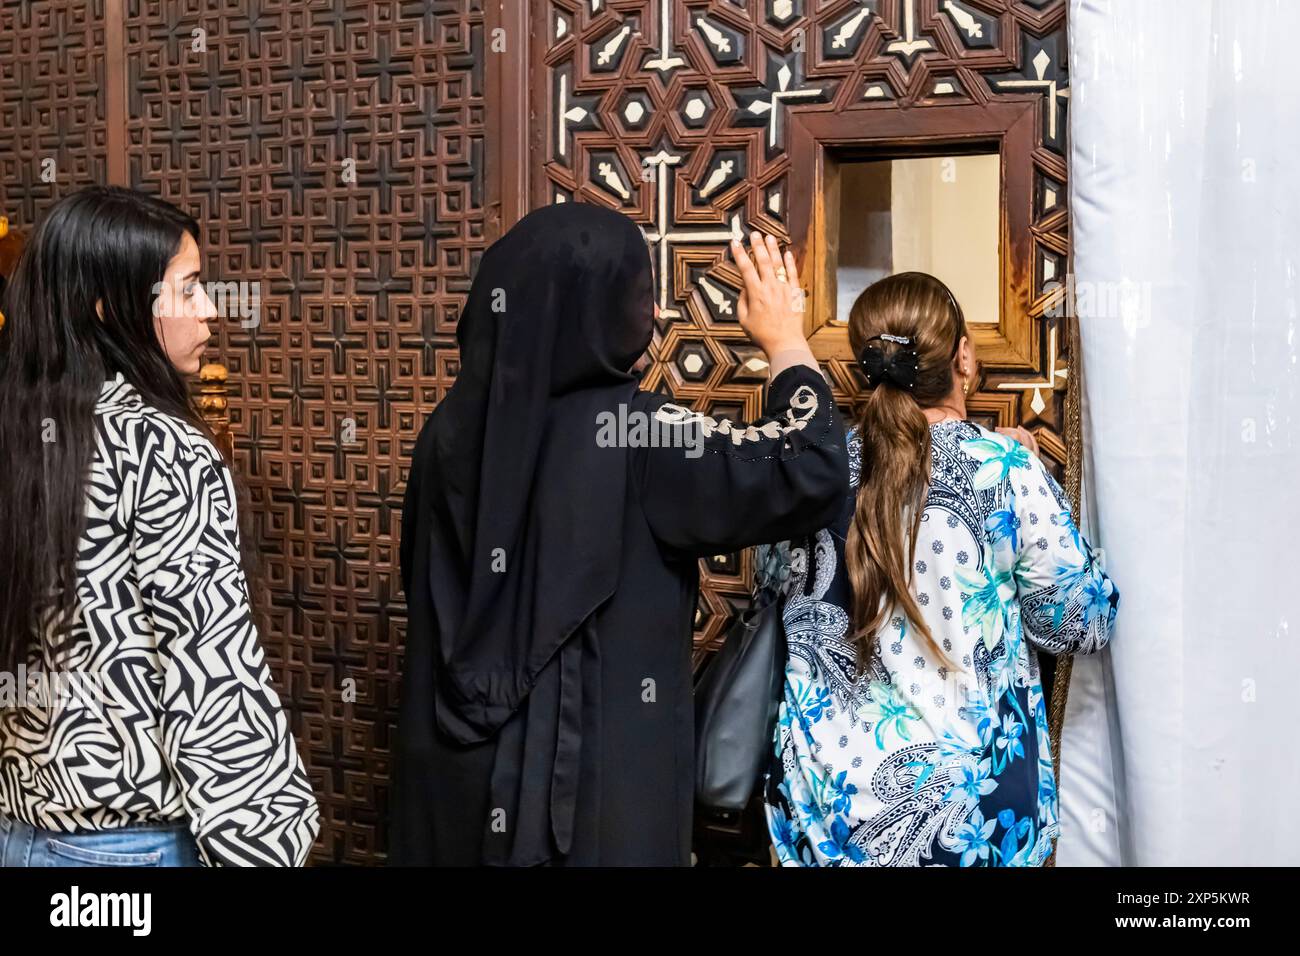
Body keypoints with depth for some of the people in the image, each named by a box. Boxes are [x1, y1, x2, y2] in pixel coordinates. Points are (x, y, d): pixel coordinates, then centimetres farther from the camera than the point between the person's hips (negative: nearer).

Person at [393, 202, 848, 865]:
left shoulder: (454, 425, -1)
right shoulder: (637, 434, -18)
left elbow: (421, 582, 9)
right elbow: (810, 474, -18)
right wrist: (785, 342, -5)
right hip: (601, 769, -5)